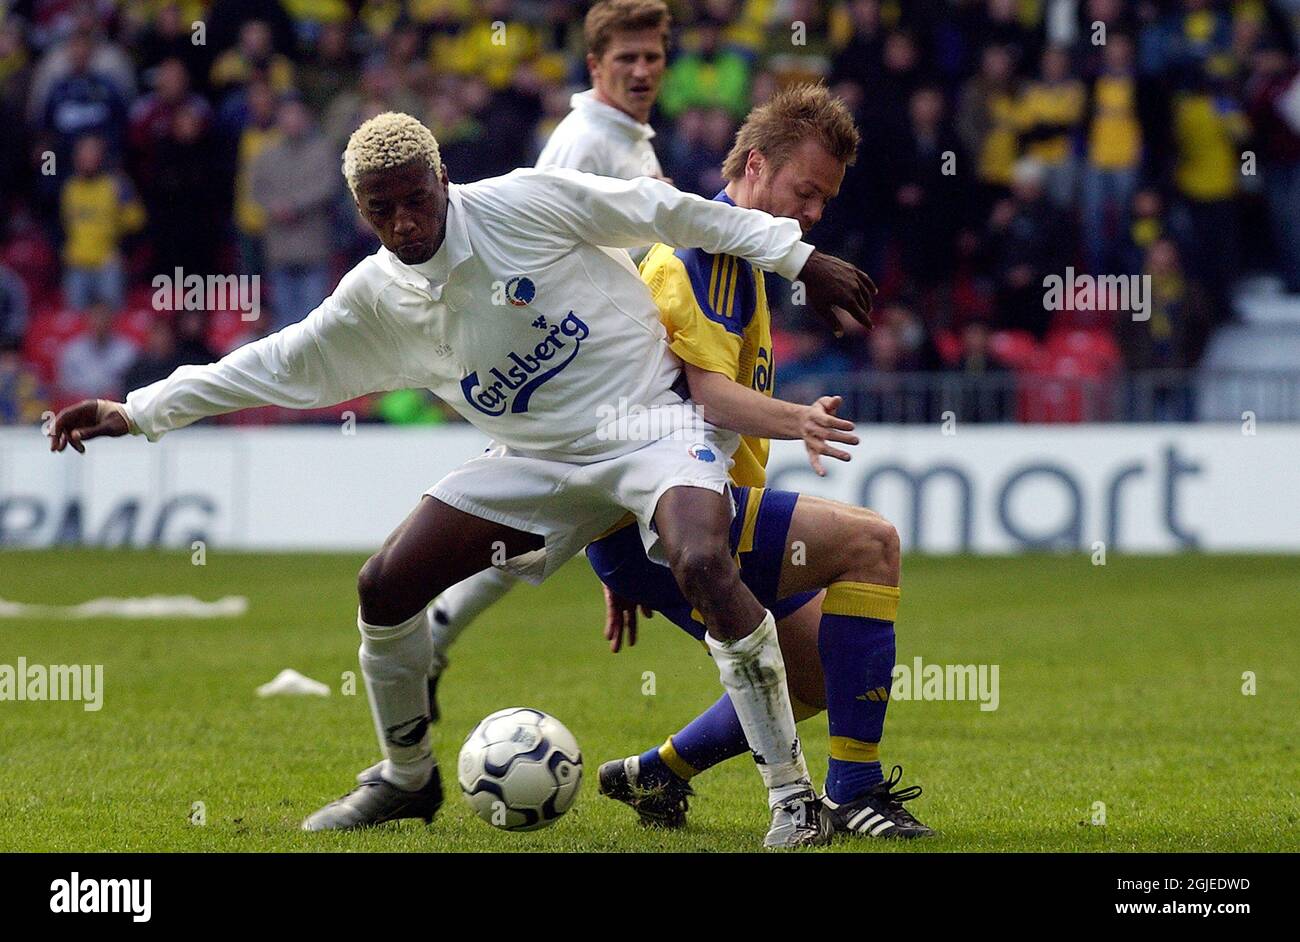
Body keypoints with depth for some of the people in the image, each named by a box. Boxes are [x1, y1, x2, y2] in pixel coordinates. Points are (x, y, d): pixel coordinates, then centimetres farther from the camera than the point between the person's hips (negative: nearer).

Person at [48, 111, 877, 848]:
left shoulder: (528, 203, -16)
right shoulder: (375, 302, -1)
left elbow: (663, 210, -9)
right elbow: (275, 366, 9)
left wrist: (795, 257, -6)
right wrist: (137, 413, 6)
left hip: (654, 415, -6)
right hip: (542, 460, 6)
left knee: (703, 562, -34)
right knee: (386, 585, 0)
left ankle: (794, 794, -26)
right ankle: (406, 777, 24)